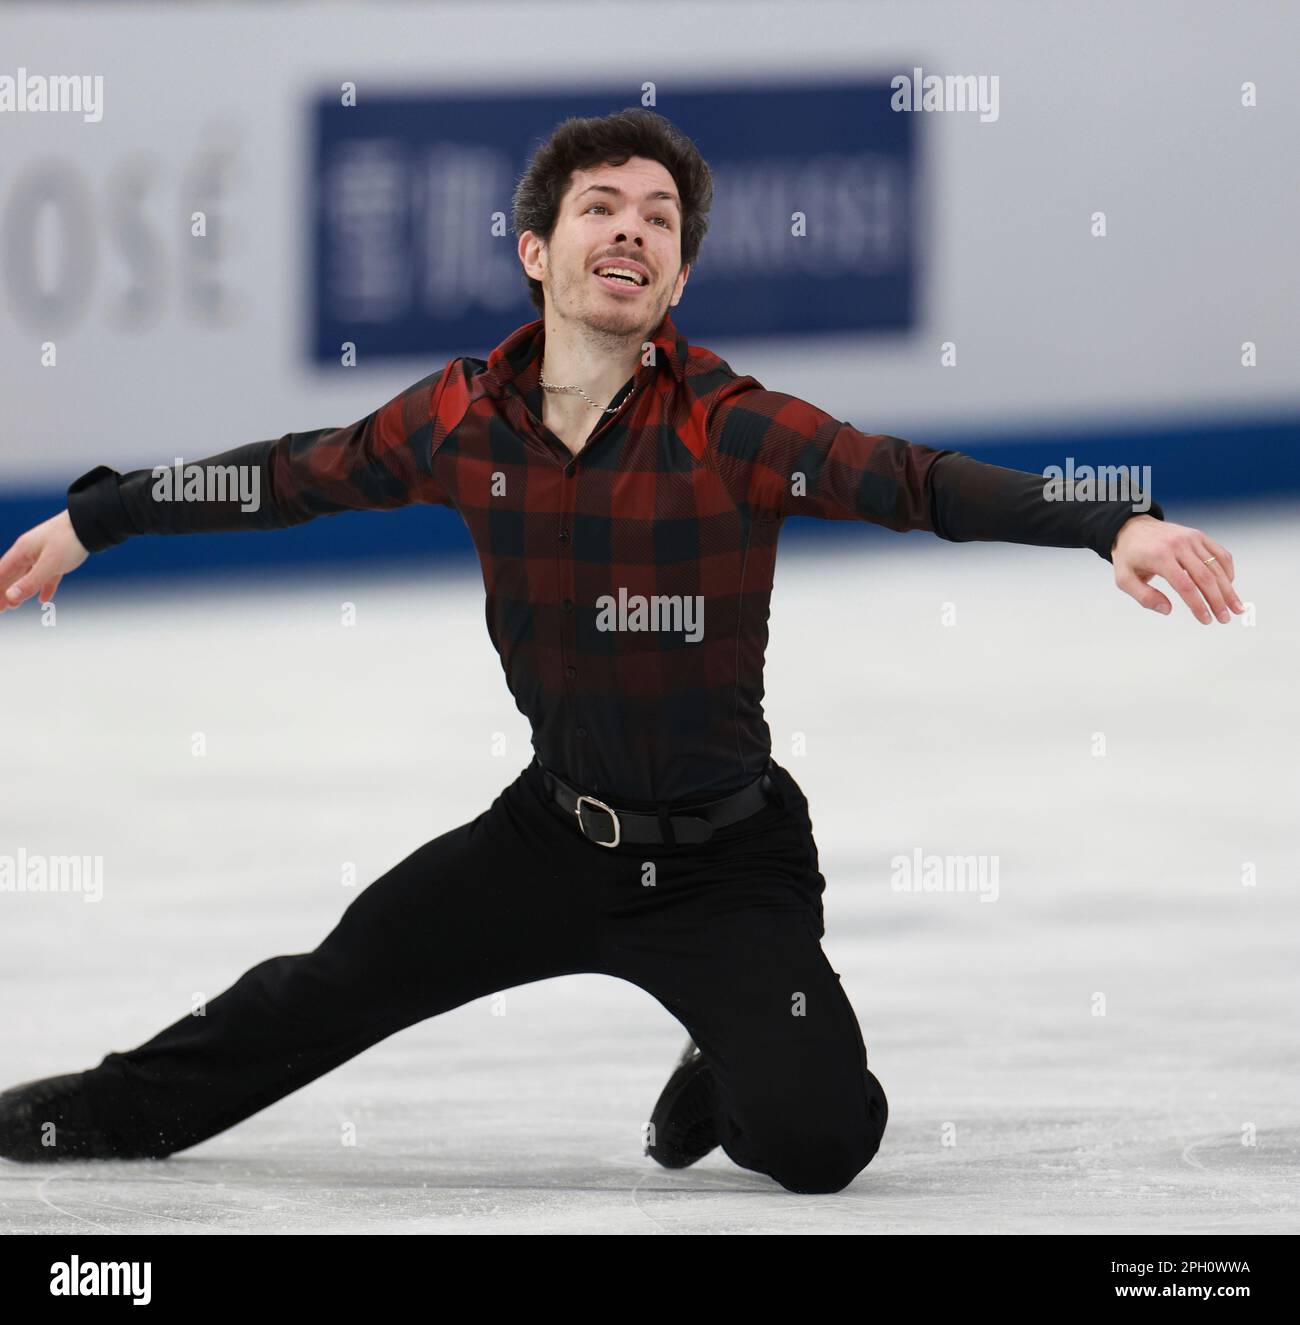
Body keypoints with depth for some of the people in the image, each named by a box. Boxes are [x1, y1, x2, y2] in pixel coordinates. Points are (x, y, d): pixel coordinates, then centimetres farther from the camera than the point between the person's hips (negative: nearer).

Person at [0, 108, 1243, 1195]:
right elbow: (300, 475, 10)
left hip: (726, 869, -4)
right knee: (335, 986, 12)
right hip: (555, 832, 4)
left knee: (816, 1142, -18)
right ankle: (125, 1106, 37)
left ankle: (732, 1077, 17)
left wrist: (1117, 523, -48)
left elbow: (920, 482, -33)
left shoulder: (728, 428, -21)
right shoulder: (464, 416, -6)